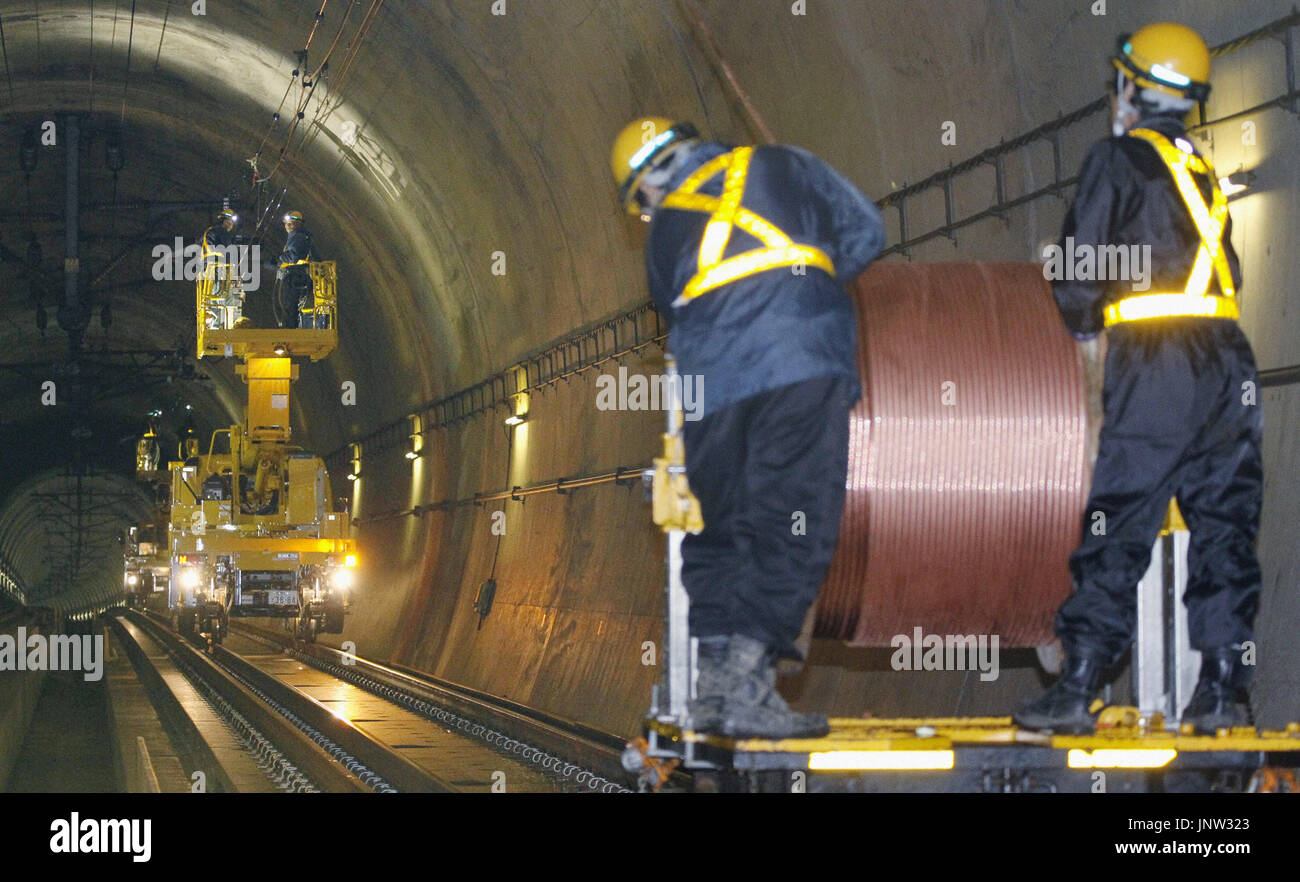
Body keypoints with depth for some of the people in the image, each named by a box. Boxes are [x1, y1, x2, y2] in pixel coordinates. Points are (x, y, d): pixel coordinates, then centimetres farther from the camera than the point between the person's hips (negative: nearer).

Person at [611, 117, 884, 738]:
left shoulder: (663, 228, 23)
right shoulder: (779, 167, 20)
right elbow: (864, 232, 20)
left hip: (711, 387, 3)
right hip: (803, 369, -3)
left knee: (717, 530, 13)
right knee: (791, 528, -5)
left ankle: (713, 684, 11)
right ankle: (749, 688, -13)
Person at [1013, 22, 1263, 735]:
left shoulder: (1118, 158, 1)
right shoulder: (1203, 173, 20)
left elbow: (1080, 267, -4)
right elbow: (1229, 273, 20)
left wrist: (1082, 323, 16)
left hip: (1155, 367, -6)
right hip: (1229, 362, 6)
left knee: (1116, 534, -4)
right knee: (1223, 526, 7)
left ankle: (1076, 690, -4)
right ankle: (1223, 689, 6)